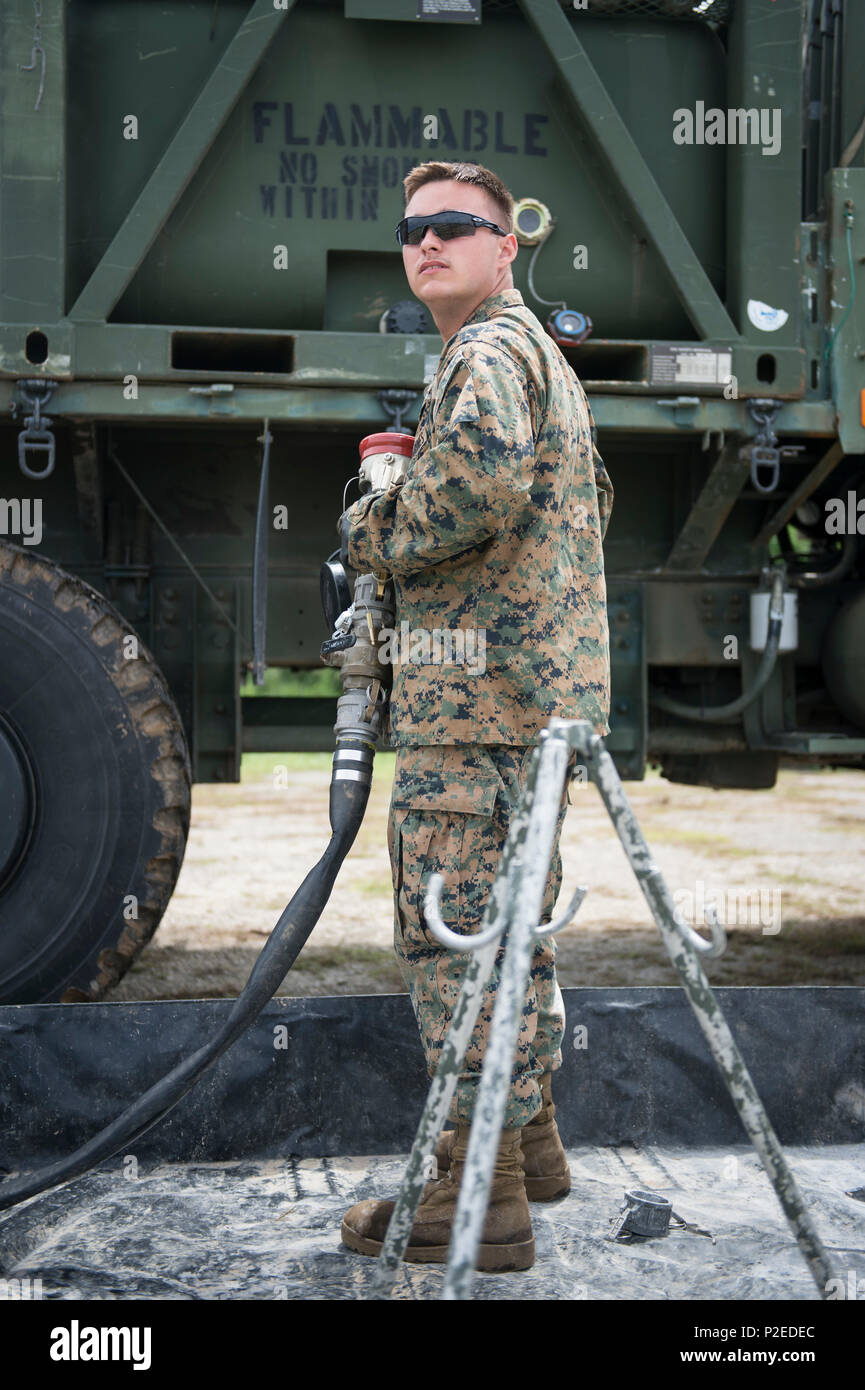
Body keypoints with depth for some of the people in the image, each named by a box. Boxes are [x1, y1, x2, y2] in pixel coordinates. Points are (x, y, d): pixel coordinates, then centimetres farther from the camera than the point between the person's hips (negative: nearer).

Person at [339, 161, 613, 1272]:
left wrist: (376, 533, -12)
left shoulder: (486, 351, -9)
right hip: (542, 686, 11)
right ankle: (526, 1136, 30)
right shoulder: (542, 355, 24)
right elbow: (589, 501, 34)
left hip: (475, 691, -11)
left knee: (452, 930, -7)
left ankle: (478, 1198, -2)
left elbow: (486, 475, -29)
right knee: (505, 924, 18)